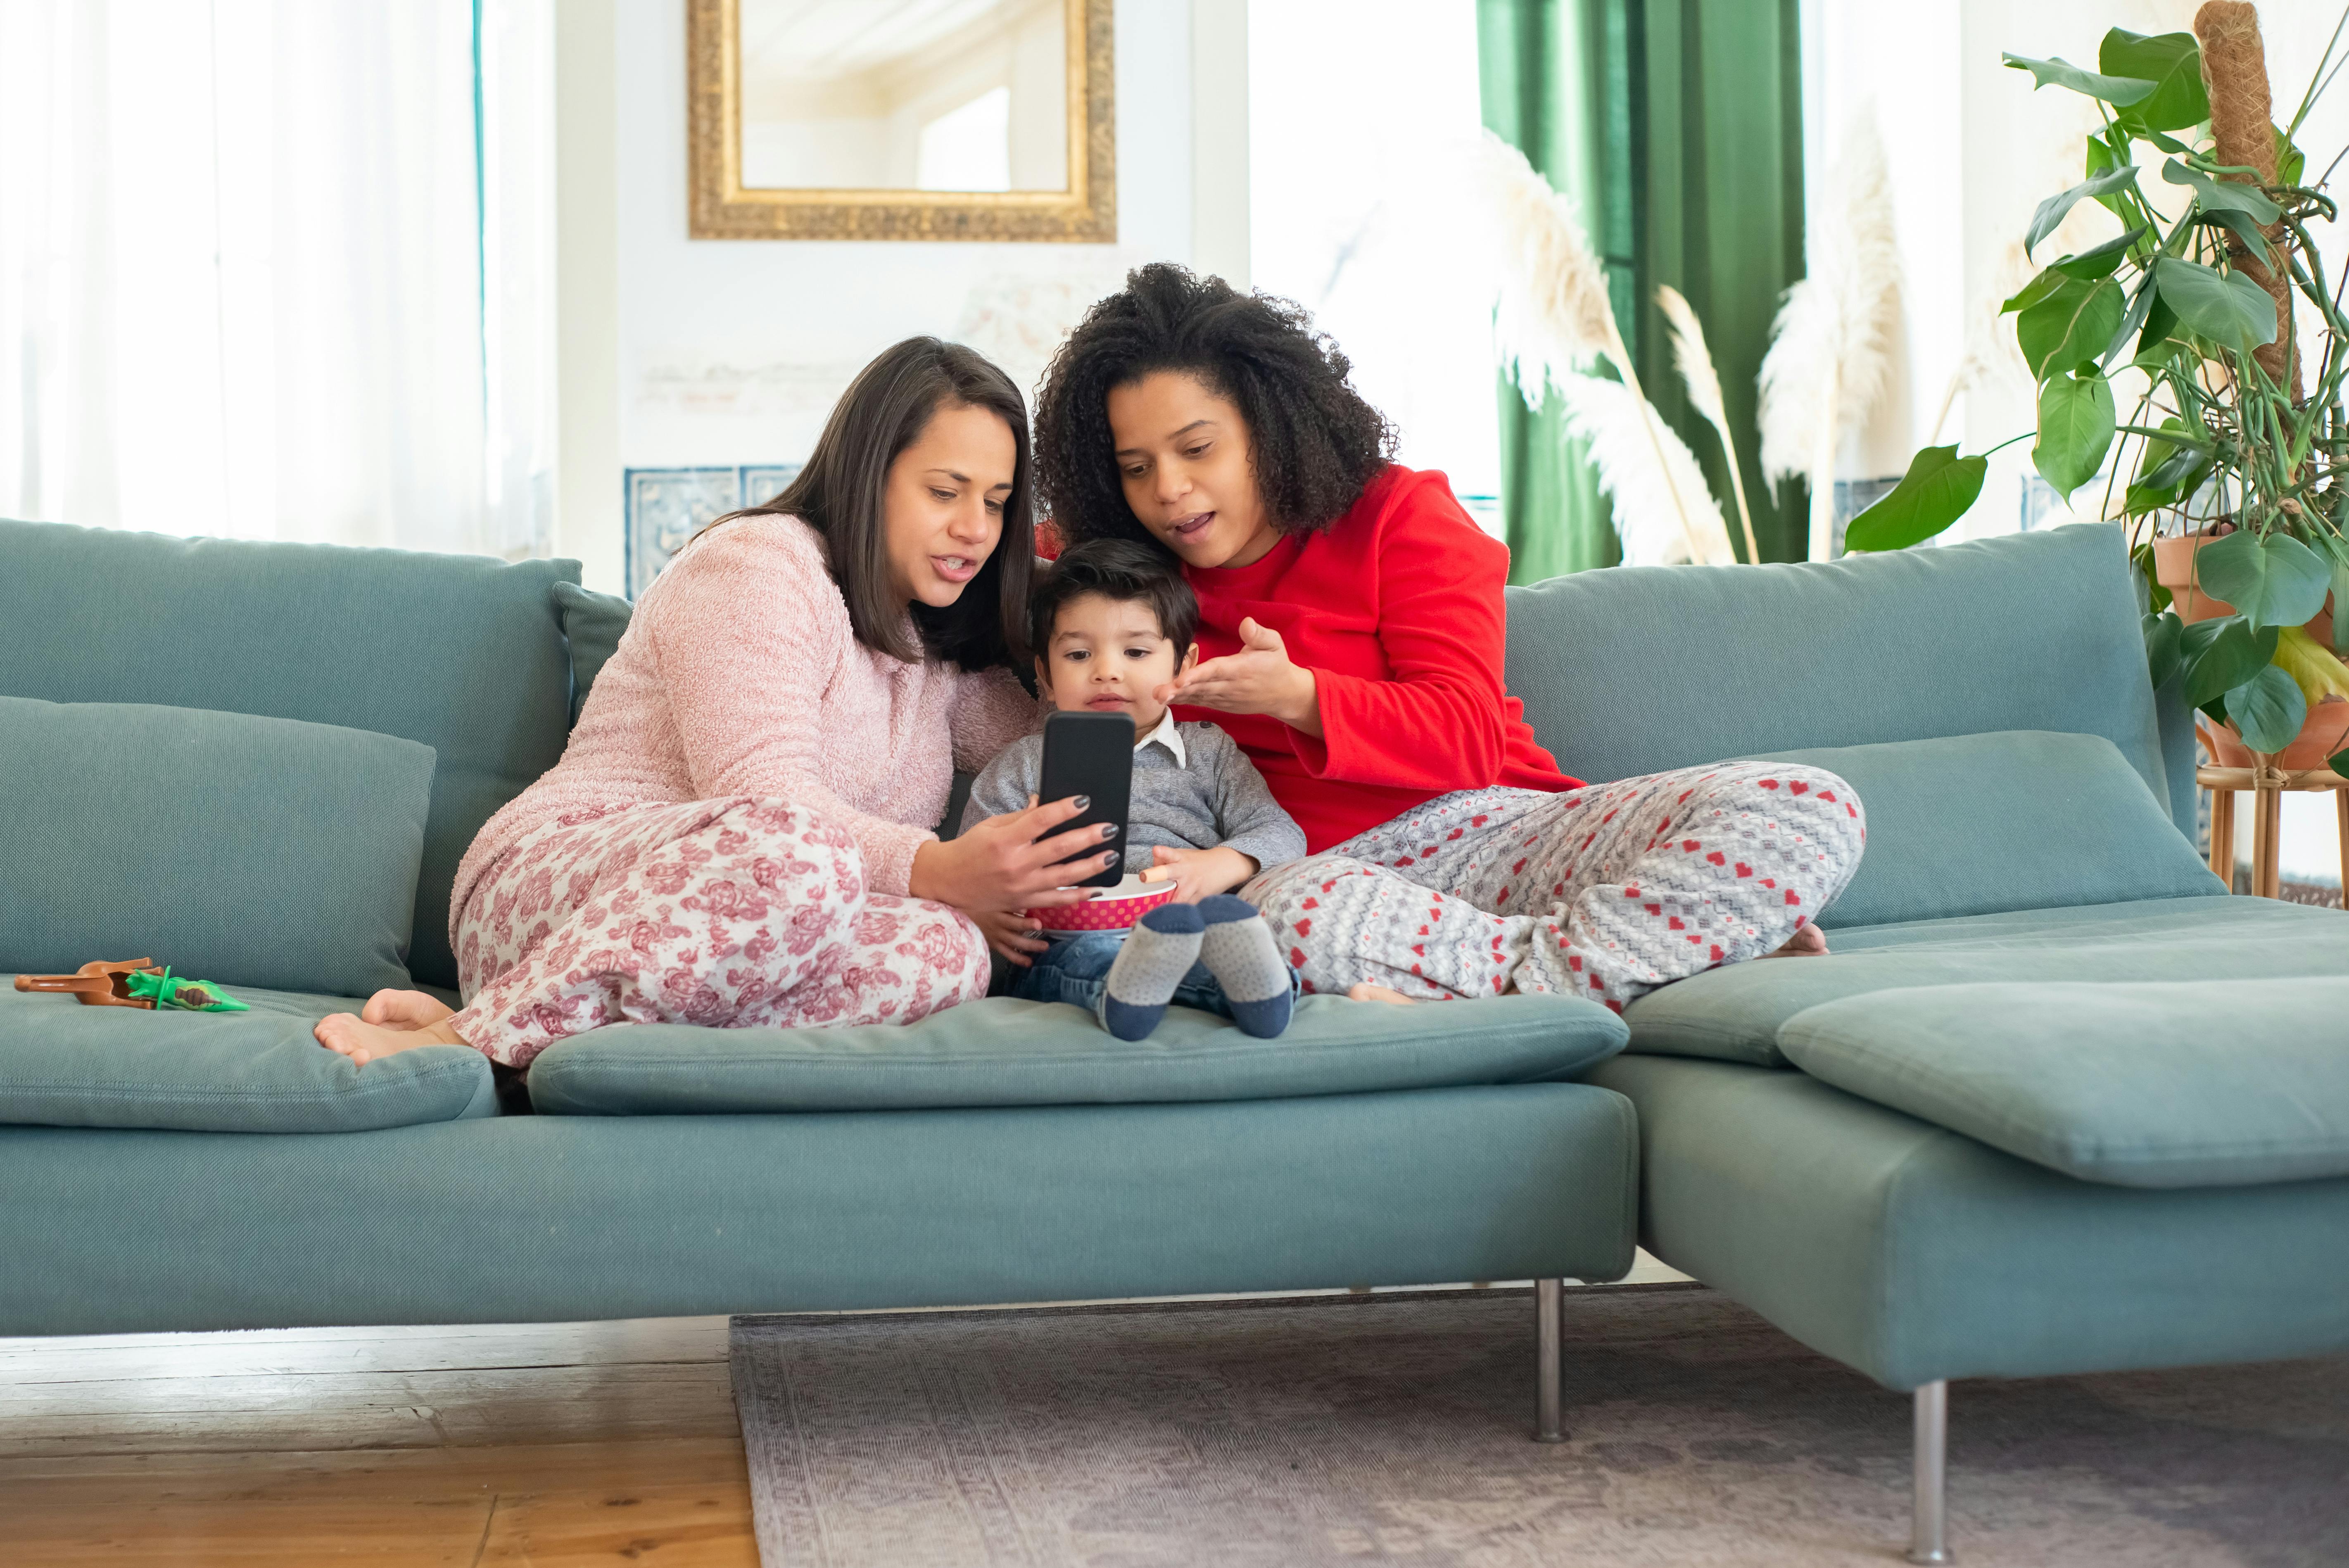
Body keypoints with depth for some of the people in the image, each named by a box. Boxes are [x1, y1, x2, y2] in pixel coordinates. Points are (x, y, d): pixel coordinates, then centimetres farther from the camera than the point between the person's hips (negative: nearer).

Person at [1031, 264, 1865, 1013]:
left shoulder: (1398, 514, 8)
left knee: (1814, 810, -20)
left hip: (1486, 827, 1)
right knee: (1286, 916, -44)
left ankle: (1534, 977, -33)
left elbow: (1467, 736, -2)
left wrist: (1295, 695, -18)